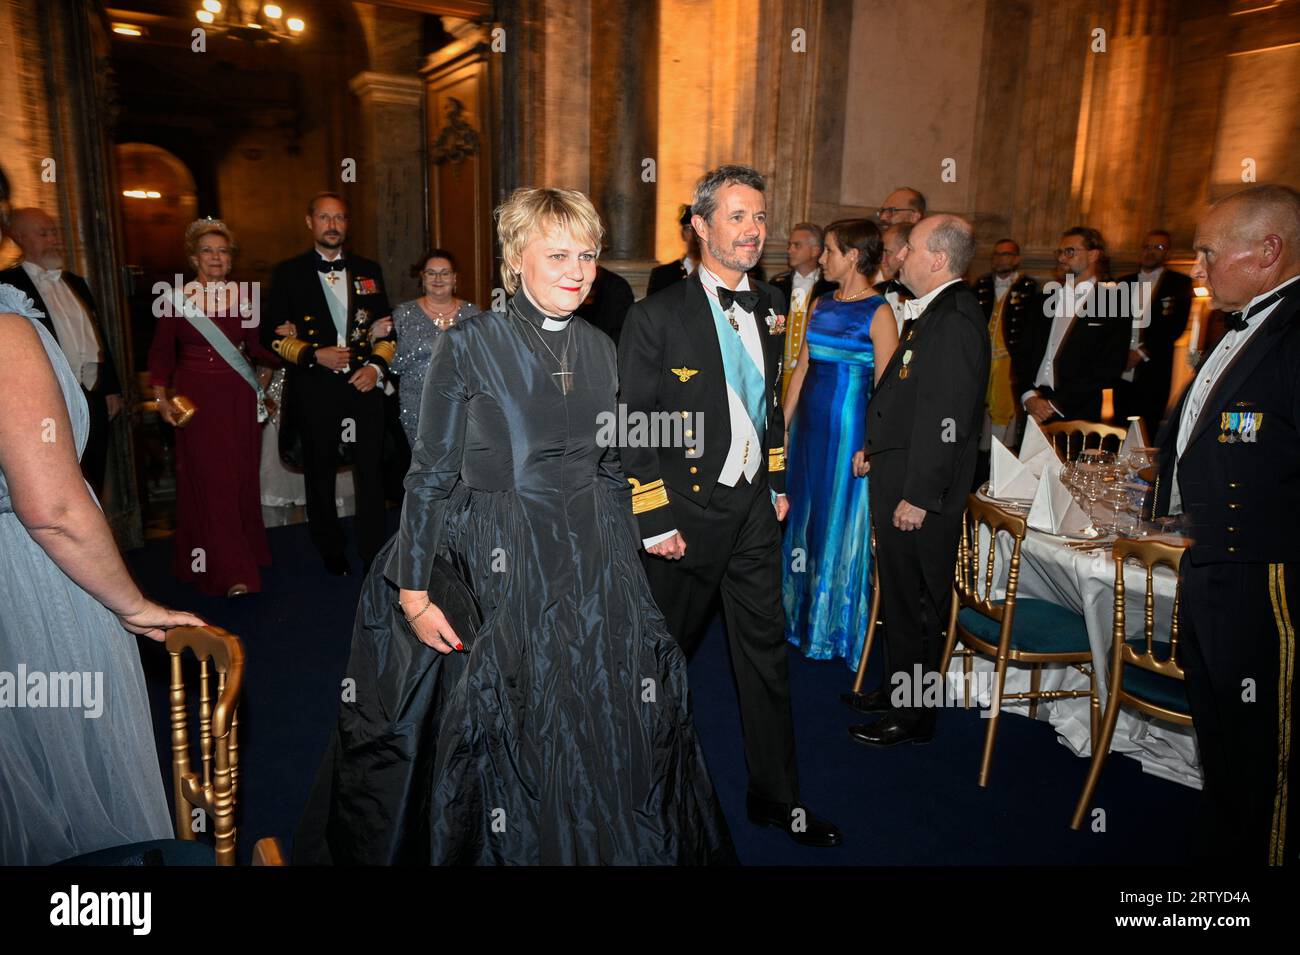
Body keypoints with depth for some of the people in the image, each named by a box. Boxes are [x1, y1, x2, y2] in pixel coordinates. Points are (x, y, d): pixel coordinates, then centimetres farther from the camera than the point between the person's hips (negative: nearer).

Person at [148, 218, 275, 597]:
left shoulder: (243, 297, 5)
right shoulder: (178, 300, 0)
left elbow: (256, 346, 6)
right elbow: (161, 353, 5)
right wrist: (161, 397, -3)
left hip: (239, 400, 2)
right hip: (197, 400, -2)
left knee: (241, 477, 7)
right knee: (209, 480, -4)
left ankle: (245, 552, 24)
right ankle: (231, 572, -2)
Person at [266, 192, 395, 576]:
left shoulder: (369, 270, 10)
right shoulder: (287, 273, 4)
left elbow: (387, 325, 11)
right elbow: (273, 333, 0)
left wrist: (377, 365, -5)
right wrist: (314, 355, -14)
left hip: (363, 384, 1)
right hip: (314, 390, -1)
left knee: (371, 470, 0)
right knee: (320, 475, 11)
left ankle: (373, 554, 12)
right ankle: (330, 551, 27)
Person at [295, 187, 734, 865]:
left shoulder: (600, 349, 7)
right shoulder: (467, 345, -8)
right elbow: (431, 474, -7)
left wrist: (631, 546, 13)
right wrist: (414, 590, -9)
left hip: (595, 571, 5)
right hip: (505, 573, -4)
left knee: (605, 743, 13)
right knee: (518, 747, 8)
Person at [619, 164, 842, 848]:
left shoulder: (769, 307, 7)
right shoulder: (657, 317, -12)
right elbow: (633, 430, -13)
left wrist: (778, 482, 15)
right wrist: (656, 521, -14)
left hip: (754, 509, 5)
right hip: (686, 510, -5)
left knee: (767, 655, 12)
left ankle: (775, 796, 28)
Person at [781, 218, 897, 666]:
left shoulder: (878, 312, -10)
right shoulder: (822, 305, 10)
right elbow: (802, 368, 12)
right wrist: (781, 424, 9)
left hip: (849, 426, -7)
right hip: (810, 422, 7)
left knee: (841, 522, 4)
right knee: (806, 515, 14)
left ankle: (838, 628, 21)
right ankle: (802, 613, 31)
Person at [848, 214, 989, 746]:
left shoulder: (954, 320, -20)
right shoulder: (938, 312, 12)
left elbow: (945, 418, -24)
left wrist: (919, 495, -22)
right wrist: (876, 452, 18)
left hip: (919, 488, -10)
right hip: (900, 478, 10)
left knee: (914, 602, 3)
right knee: (902, 594, 20)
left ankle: (913, 716, 19)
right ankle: (903, 687, 37)